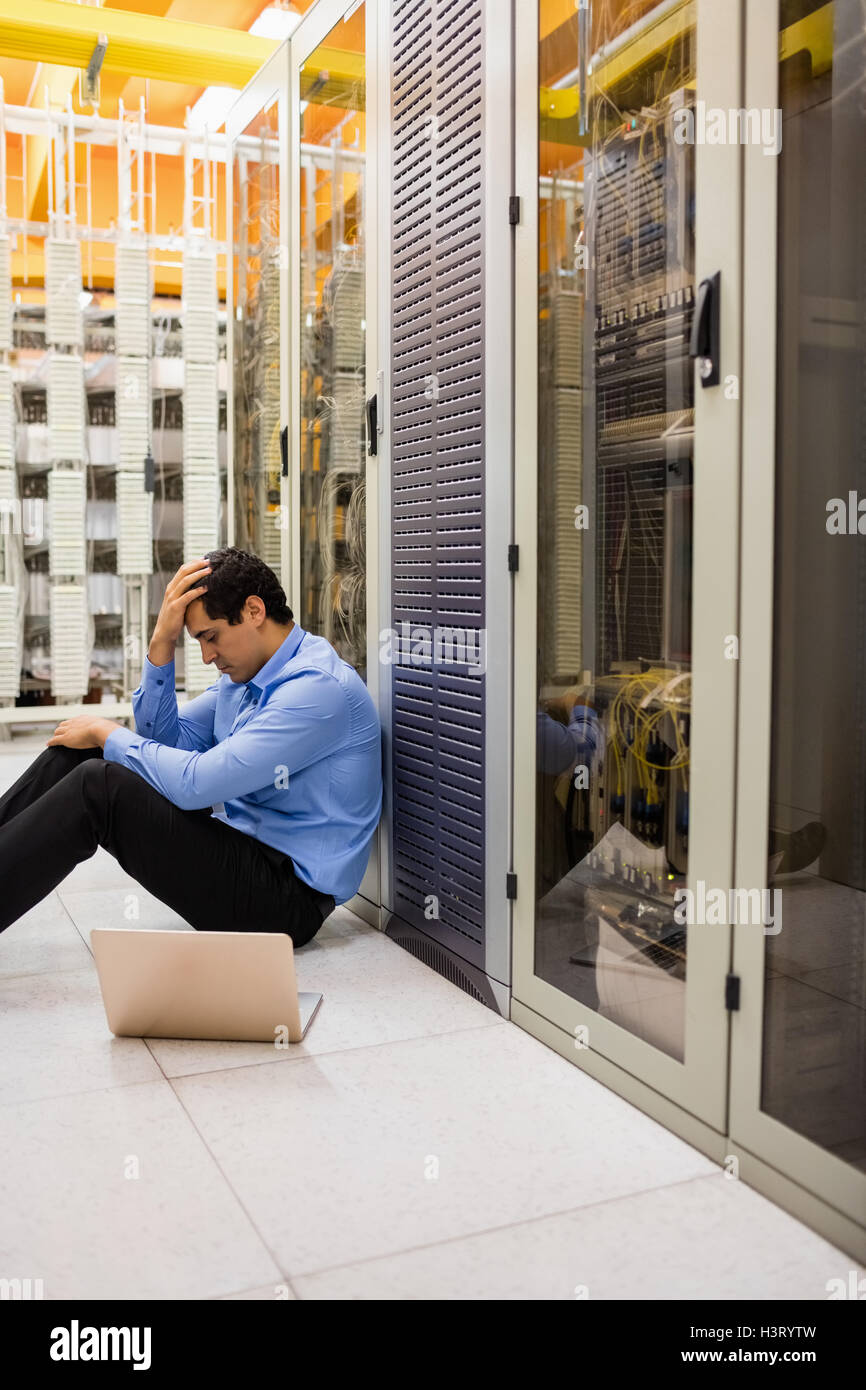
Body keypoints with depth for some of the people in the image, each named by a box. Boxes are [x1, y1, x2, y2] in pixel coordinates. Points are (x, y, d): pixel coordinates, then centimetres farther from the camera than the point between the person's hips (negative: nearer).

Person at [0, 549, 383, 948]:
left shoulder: (320, 687, -21)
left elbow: (196, 783, -25)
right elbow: (165, 740, 10)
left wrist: (106, 733, -10)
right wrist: (162, 642, -3)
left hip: (288, 897, -9)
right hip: (241, 846, 9)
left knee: (96, 787, -23)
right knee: (76, 751, -1)